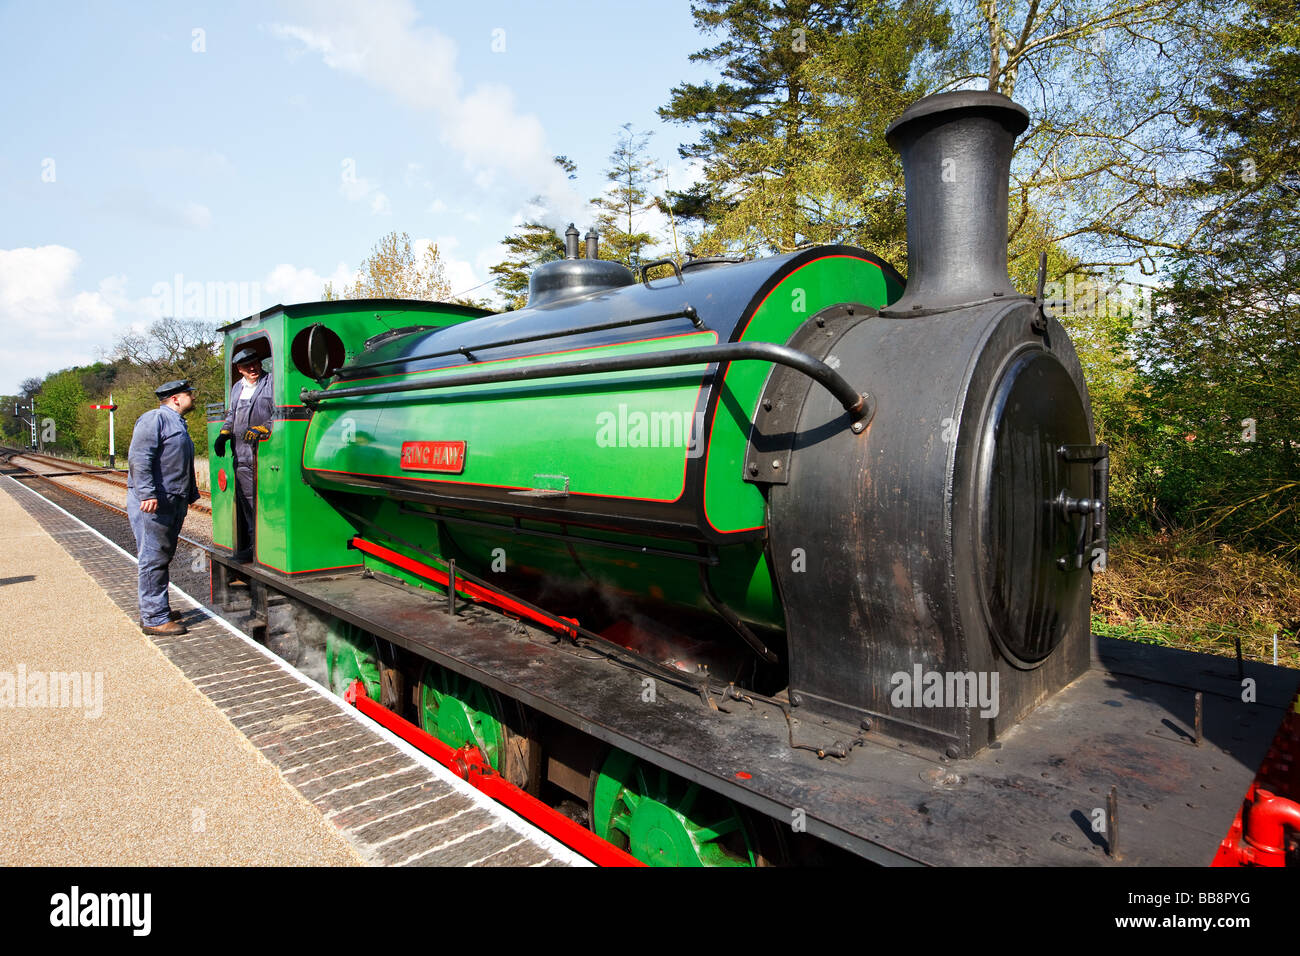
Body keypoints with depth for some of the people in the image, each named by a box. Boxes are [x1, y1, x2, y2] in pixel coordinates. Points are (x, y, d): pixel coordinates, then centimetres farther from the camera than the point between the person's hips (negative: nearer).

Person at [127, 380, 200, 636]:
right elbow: (138, 459, -19)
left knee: (163, 557, 16)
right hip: (153, 504, -10)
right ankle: (154, 619, -2)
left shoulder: (178, 424, 22)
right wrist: (147, 494, -25)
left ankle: (155, 611, 26)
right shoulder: (155, 418, -9)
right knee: (153, 559, -6)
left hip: (174, 503, 10)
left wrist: (191, 493, 28)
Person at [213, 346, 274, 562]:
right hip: (242, 456, 7)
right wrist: (224, 433, 14)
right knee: (246, 502, 9)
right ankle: (251, 545, 16)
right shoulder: (237, 388, 21)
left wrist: (262, 429, -19)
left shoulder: (272, 382, 0)